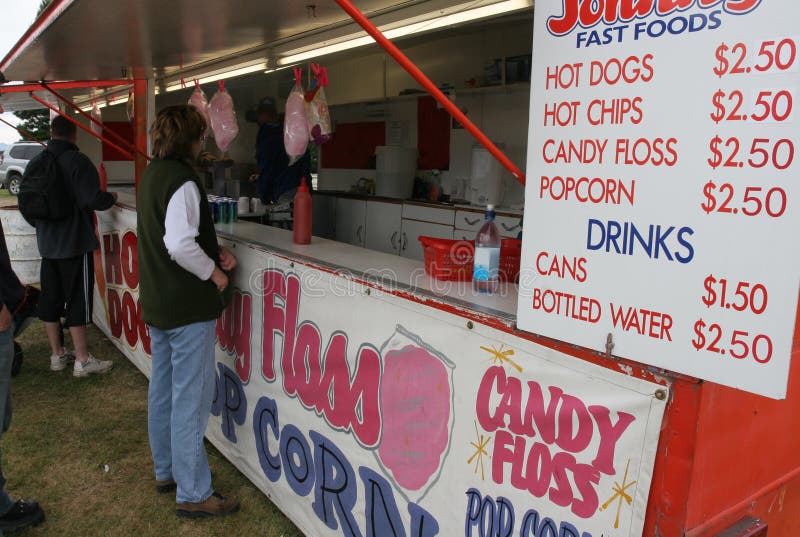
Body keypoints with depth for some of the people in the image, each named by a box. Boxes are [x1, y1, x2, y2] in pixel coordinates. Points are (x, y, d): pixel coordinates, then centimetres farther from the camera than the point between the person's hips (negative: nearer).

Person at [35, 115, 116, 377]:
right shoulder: (77, 161, -15)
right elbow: (93, 200, -23)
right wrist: (111, 197, -4)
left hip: (47, 243, 7)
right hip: (75, 242, -7)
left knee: (50, 299, 12)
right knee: (77, 300, -1)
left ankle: (57, 354, 24)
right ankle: (82, 361, 4)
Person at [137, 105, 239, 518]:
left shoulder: (151, 174, 11)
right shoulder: (182, 181, -19)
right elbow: (181, 245, -30)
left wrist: (214, 252, 5)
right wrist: (213, 272, -14)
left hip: (157, 301, 10)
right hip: (188, 306, -10)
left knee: (162, 390, 19)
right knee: (191, 399, -2)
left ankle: (166, 472, 35)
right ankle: (193, 494, 9)